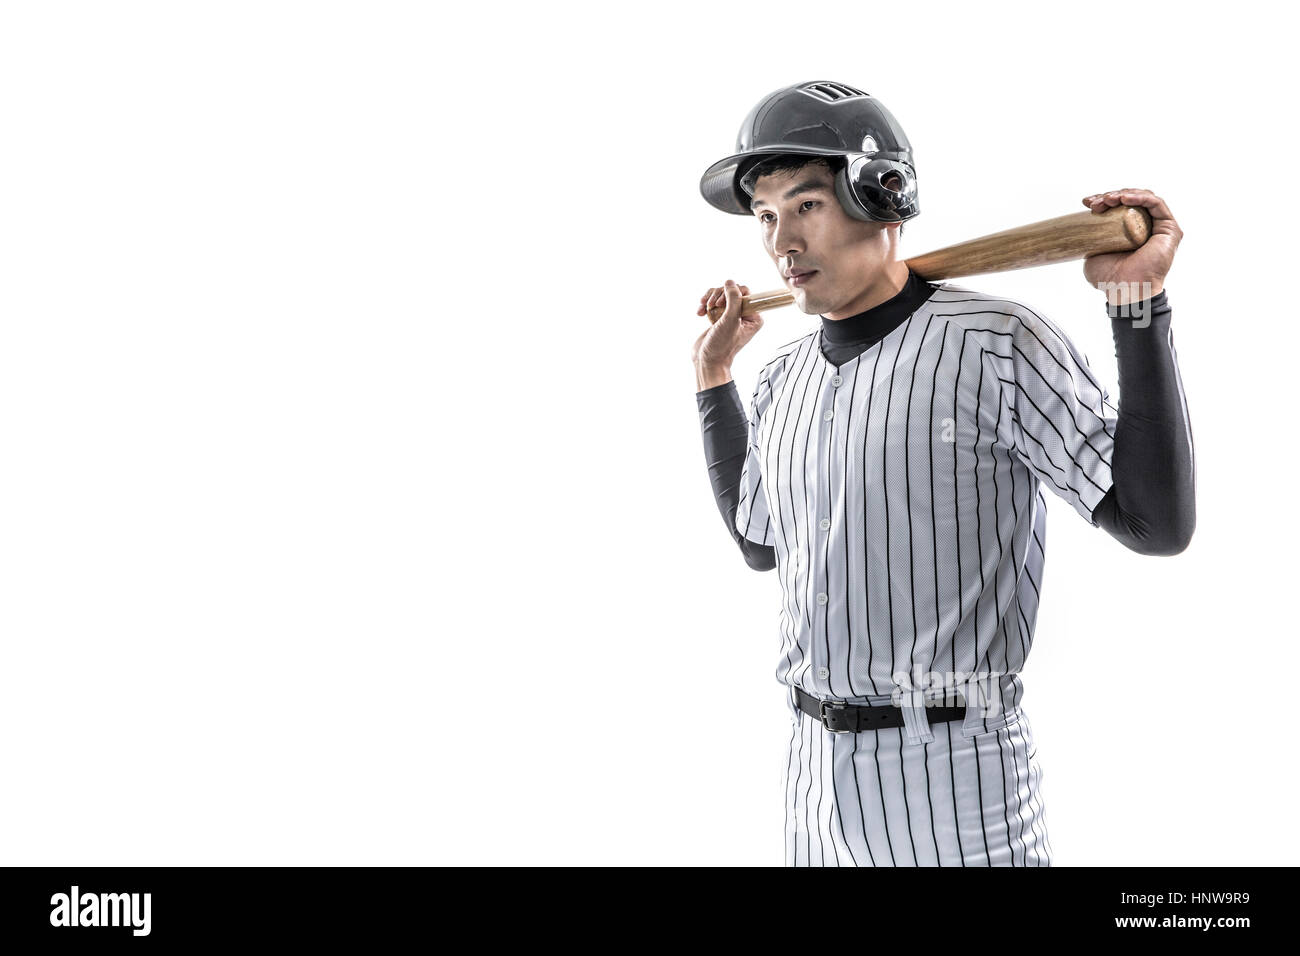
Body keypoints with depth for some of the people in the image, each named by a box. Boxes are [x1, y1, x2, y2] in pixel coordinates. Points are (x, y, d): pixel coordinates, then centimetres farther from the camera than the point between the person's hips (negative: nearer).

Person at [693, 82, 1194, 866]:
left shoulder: (999, 345, -12)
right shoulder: (787, 376, 8)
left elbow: (1157, 523, -15)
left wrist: (1139, 303, -20)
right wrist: (713, 379, 20)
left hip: (958, 779, -6)